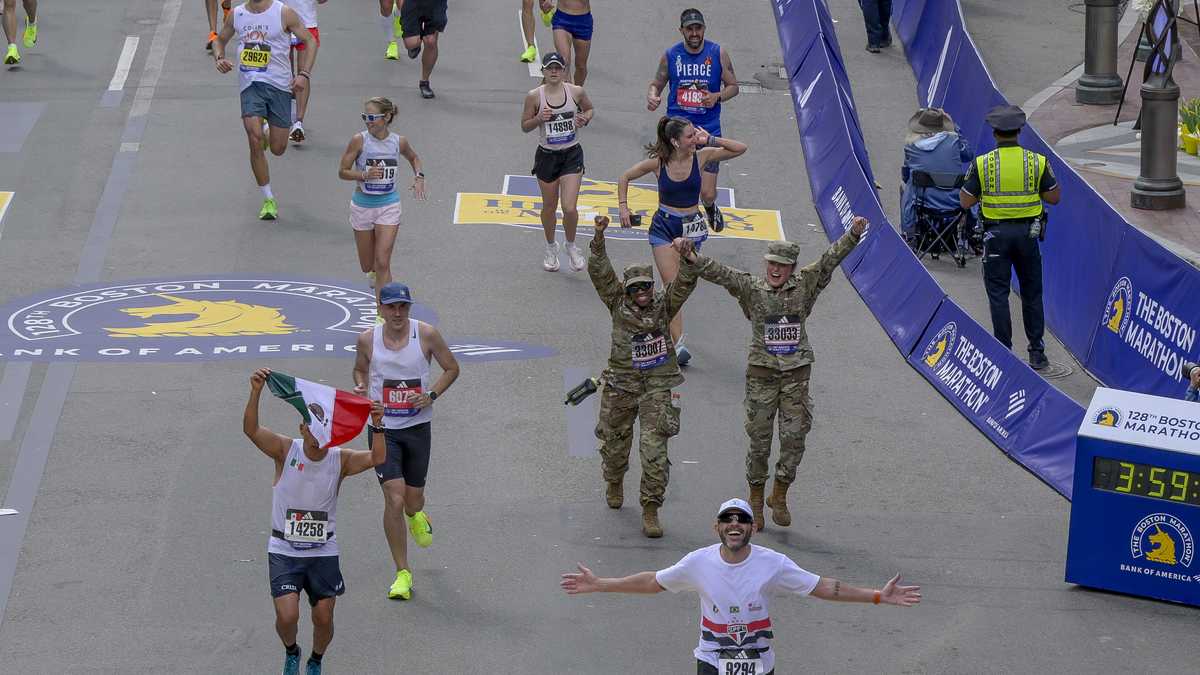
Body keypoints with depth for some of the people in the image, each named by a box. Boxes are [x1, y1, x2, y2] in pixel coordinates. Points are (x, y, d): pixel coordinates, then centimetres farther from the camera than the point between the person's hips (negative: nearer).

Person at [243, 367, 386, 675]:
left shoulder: (340, 460, -8)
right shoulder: (286, 450, -11)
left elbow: (377, 458, -25)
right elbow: (251, 430, -25)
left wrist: (377, 427, -43)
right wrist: (256, 393, -42)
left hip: (323, 551, 2)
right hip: (284, 550, -1)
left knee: (324, 618, 4)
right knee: (287, 616, -14)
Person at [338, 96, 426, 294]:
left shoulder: (399, 142, -5)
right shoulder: (359, 140, -11)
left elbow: (413, 158, 18)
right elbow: (342, 172, -7)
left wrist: (419, 176, 0)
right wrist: (365, 175, -23)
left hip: (388, 205, 0)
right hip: (362, 205, 0)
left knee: (383, 264, -11)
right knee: (368, 266, 13)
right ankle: (374, 274, 50)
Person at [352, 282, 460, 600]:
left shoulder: (426, 335, -7)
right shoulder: (368, 340, -4)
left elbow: (451, 368, 5)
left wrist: (432, 395, -11)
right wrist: (361, 388, -7)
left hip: (417, 427, 1)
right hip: (382, 428, -1)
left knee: (413, 500, 12)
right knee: (394, 498, -13)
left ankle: (416, 517, 54)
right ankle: (402, 574, -3)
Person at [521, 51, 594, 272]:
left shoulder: (576, 92, -7)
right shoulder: (534, 96, -10)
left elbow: (590, 109, 13)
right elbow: (525, 126, -1)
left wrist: (585, 119, -9)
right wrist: (539, 119, -21)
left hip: (572, 155, 0)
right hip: (546, 156, 0)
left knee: (569, 208, -11)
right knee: (549, 207, 13)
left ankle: (571, 246, 18)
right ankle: (551, 247, 39)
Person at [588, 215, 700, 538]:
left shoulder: (663, 304, 1)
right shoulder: (618, 304, 0)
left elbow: (685, 282, -10)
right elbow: (599, 272, -11)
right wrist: (599, 237, -24)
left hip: (656, 388, -1)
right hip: (621, 386, 1)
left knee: (655, 450, -12)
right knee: (615, 442, 18)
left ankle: (651, 511, -8)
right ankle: (614, 482, 50)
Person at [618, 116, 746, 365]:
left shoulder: (701, 156, -7)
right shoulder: (657, 163, -10)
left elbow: (740, 148, -8)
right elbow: (624, 178, 5)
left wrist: (709, 140, -13)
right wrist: (623, 207, -3)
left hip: (691, 228, 2)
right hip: (664, 225, -2)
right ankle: (677, 344, -18)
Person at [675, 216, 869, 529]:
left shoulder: (804, 285, 2)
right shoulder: (751, 289, -2)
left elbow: (830, 259, -5)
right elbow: (719, 273, -13)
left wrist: (852, 235, -19)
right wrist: (691, 258, -28)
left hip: (796, 373, 1)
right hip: (762, 372, -1)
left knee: (794, 438, -1)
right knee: (759, 440, 4)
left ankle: (779, 495, 18)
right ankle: (756, 499, 20)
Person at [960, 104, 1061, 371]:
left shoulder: (982, 164, -8)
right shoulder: (1037, 161, -4)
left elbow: (965, 201, -4)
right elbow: (1054, 197, 1)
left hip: (996, 234, -2)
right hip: (1027, 233, 2)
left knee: (998, 294, 5)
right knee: (1032, 294, 13)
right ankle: (1037, 352, 14)